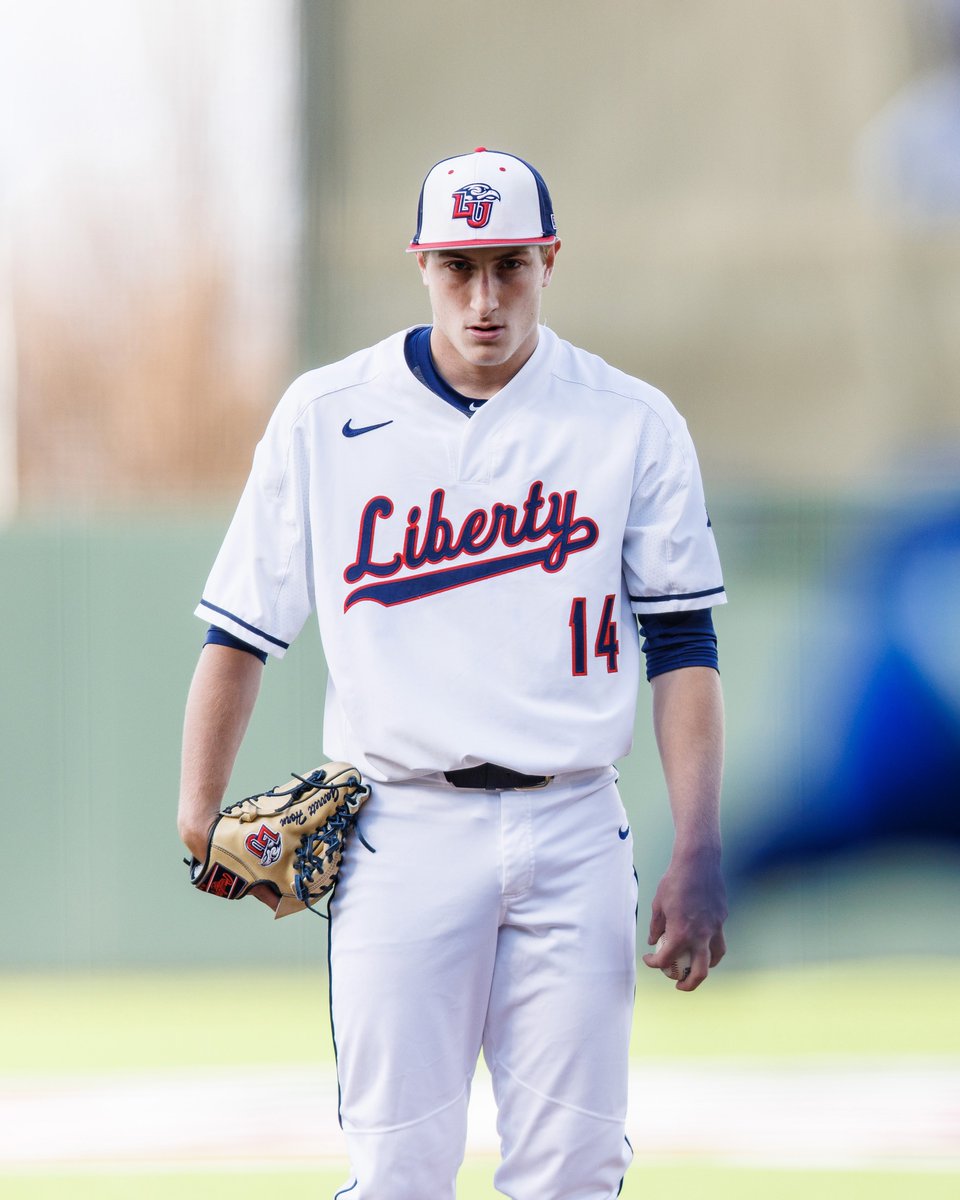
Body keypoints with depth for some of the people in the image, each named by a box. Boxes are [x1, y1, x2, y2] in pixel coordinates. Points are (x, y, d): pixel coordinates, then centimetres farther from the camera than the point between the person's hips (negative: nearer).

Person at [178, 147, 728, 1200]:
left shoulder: (633, 425, 3)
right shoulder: (323, 418, 3)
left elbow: (682, 645, 3)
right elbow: (241, 626, 7)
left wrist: (698, 857, -5)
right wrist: (200, 816, -3)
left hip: (571, 833, 1)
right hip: (401, 829, -1)